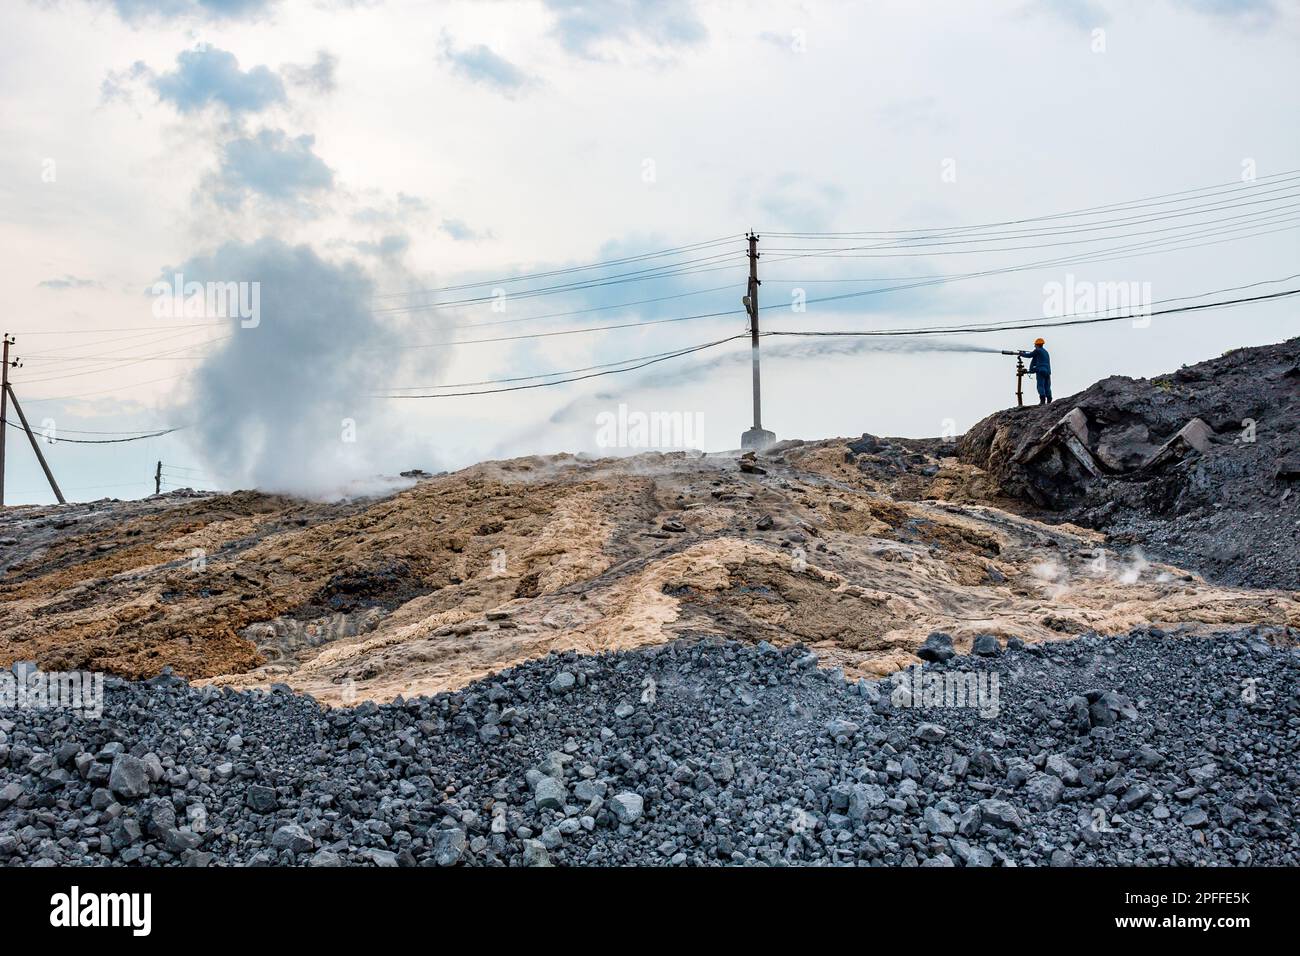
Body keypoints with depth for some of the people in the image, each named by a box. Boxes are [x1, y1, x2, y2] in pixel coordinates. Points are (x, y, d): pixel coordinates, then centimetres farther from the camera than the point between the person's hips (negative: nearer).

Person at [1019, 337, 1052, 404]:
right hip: (1048, 371, 7)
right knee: (1047, 386, 5)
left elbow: (1029, 355, 8)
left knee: (1040, 386, -10)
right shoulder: (1046, 352, 24)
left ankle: (1042, 401, -22)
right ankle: (1049, 401, -2)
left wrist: (1021, 354, 23)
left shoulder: (1037, 351, -1)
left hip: (1041, 371, -7)